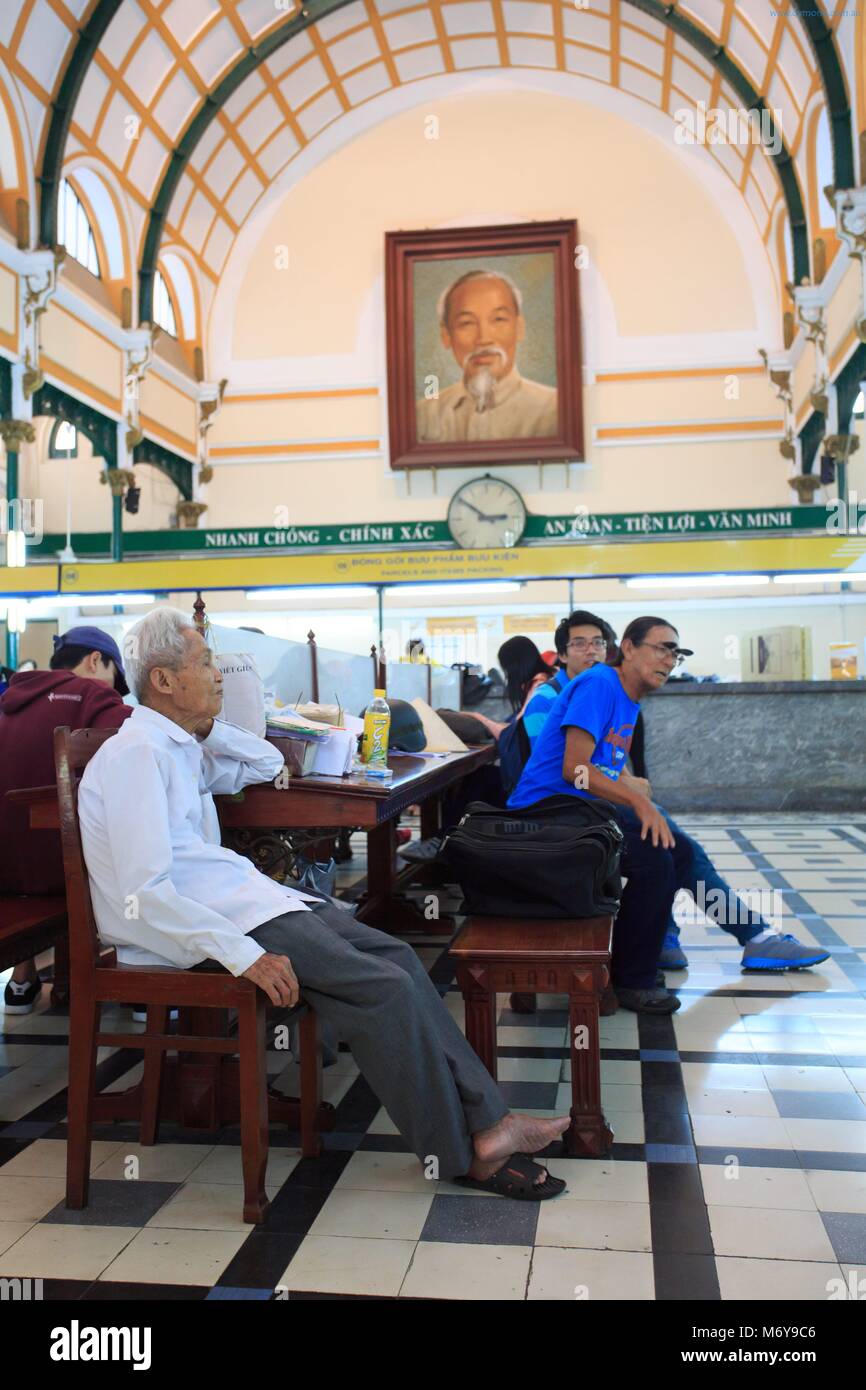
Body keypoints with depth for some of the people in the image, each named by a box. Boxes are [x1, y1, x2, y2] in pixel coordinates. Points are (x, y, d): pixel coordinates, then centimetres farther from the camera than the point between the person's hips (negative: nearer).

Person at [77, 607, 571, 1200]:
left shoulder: (182, 748, 15)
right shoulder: (136, 753, -14)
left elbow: (268, 763, 30)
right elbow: (145, 893, -22)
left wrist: (207, 726, 13)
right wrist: (243, 955, -27)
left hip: (245, 895, 10)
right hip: (184, 927, -10)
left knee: (395, 956, -2)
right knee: (385, 987, -19)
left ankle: (486, 1120, -2)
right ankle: (463, 1153, -3)